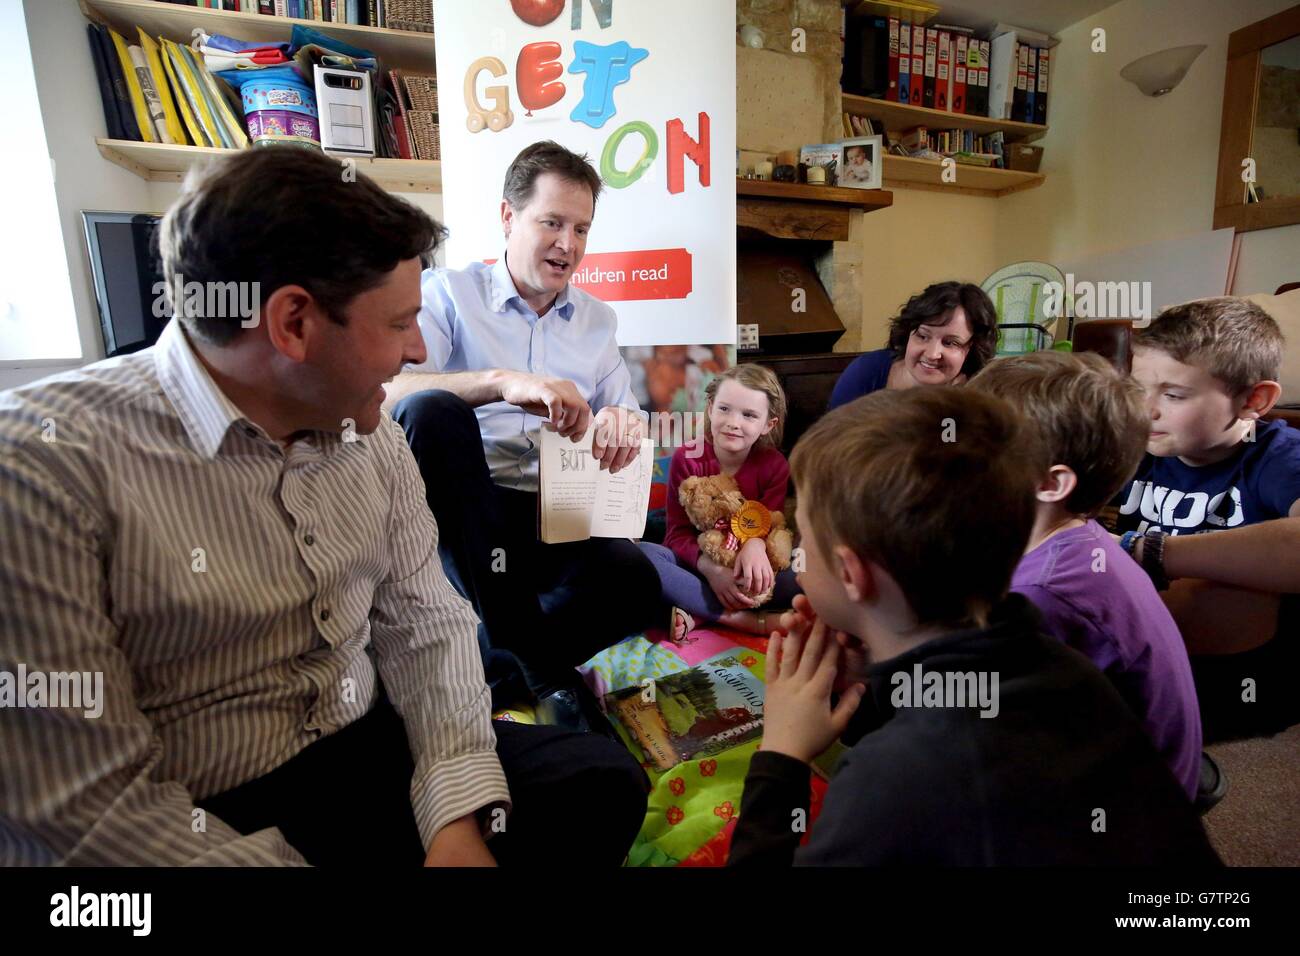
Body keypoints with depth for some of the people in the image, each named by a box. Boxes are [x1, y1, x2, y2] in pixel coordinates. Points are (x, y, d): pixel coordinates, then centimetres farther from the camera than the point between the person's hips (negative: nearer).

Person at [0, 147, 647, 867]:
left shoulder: (372, 437, 0)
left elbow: (425, 625, 1)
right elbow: (90, 798, -19)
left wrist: (460, 819, -11)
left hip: (367, 754, 5)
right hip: (193, 823, -4)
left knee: (602, 781, -8)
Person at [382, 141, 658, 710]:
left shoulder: (597, 320, 18)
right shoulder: (448, 292, 5)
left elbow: (629, 417, 13)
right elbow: (386, 392, -12)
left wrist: (623, 423, -13)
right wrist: (501, 382, -29)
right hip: (456, 513, -1)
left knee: (634, 582, -29)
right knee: (431, 408, -33)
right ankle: (534, 663, -24)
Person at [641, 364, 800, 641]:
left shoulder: (774, 465, -7)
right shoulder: (687, 458, -11)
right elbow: (678, 534, -13)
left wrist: (756, 543, -35)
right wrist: (710, 569, -32)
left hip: (745, 567, 1)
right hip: (698, 563, -1)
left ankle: (695, 614, -26)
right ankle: (744, 620, -31)